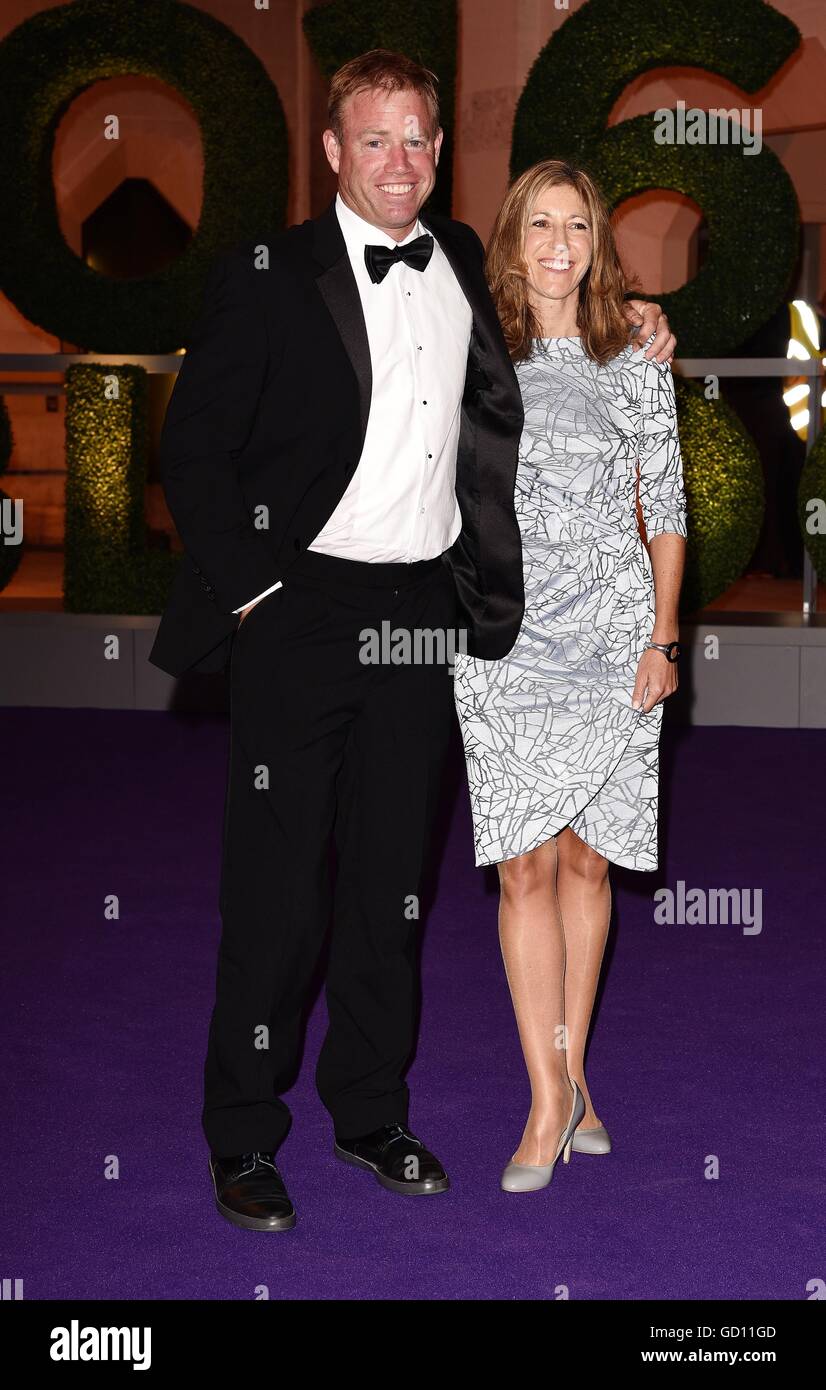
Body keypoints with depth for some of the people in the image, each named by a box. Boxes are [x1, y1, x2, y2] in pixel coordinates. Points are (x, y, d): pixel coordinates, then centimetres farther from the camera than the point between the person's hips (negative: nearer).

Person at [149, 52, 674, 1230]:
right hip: (302, 609, -4)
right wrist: (248, 589, -10)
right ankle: (243, 1137, 15)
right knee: (278, 887, 1)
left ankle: (372, 1115, 27)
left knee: (391, 877, 13)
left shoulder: (462, 263, 9)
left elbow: (501, 400, 27)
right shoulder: (268, 276, -6)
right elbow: (193, 449, -5)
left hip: (424, 606, 5)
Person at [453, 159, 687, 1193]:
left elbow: (666, 514, 7)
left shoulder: (638, 367, 7)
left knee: (586, 860, 6)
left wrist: (662, 637, 0)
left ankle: (572, 1072, 19)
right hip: (507, 640, -1)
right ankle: (550, 1099, -1)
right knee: (526, 867, -6)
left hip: (612, 637, 1)